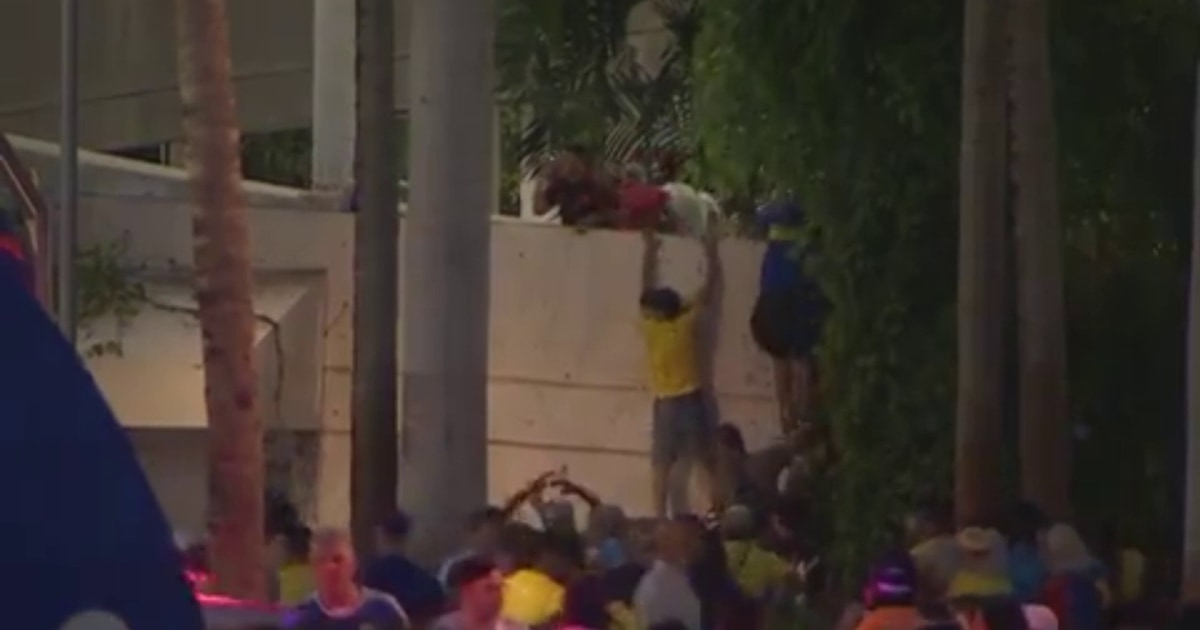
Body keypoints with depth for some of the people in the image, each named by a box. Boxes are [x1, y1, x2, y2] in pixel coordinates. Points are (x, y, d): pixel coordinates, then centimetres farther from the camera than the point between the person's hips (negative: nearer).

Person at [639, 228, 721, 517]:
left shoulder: (651, 328, -8)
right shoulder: (687, 324, -10)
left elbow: (647, 287, 4)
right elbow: (708, 288, -2)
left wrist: (650, 251, 14)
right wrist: (711, 253, 10)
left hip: (665, 404, 0)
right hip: (691, 400, 0)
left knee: (661, 466, 5)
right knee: (704, 462, 2)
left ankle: (660, 519, 1)